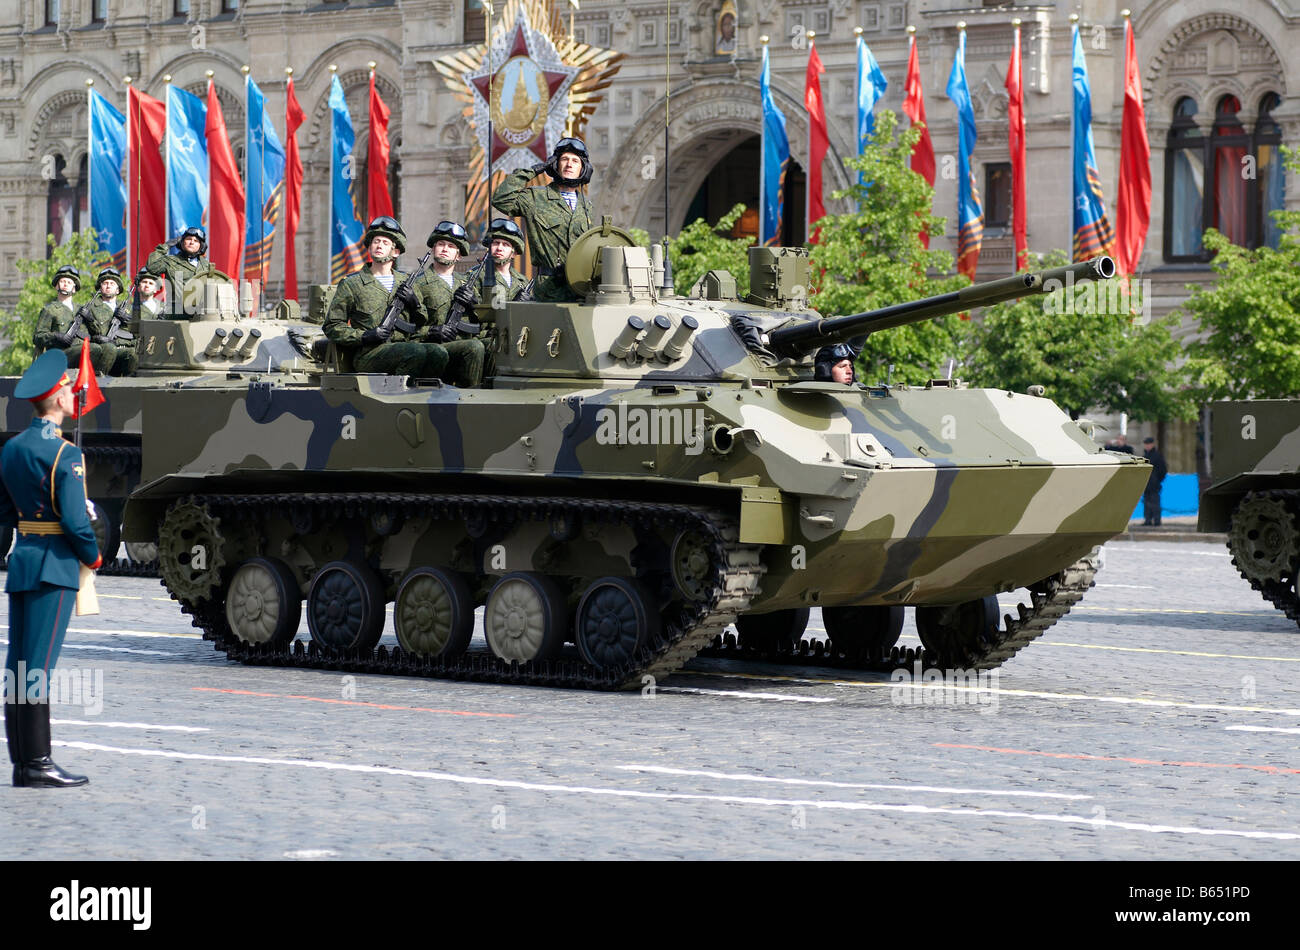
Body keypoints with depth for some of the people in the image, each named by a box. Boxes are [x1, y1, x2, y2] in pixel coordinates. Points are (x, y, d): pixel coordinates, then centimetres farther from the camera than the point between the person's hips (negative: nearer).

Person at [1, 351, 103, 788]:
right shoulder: (65, 455, -14)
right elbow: (76, 523, -17)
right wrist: (93, 556, 0)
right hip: (54, 564, -8)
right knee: (38, 665, -8)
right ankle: (38, 763, -7)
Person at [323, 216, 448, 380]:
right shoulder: (351, 284, 8)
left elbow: (422, 325, 23)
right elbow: (332, 327, 5)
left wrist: (416, 304, 2)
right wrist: (364, 336, -10)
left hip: (404, 347, 4)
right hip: (369, 354, -4)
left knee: (438, 353, -28)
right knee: (417, 352, -33)